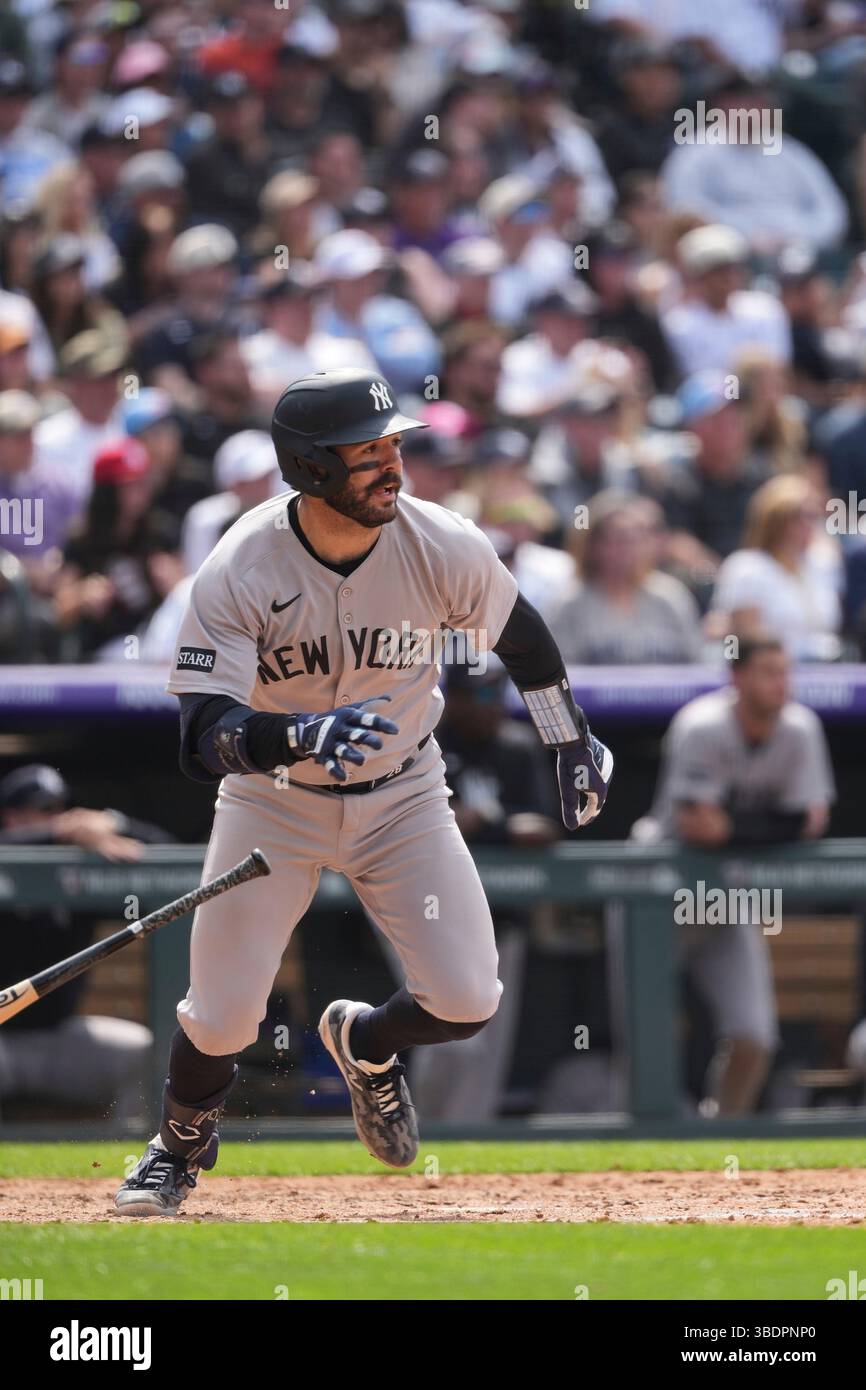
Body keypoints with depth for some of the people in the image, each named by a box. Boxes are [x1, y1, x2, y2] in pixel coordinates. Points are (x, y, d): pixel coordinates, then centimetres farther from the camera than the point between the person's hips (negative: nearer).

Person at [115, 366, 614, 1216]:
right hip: (273, 802, -2)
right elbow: (202, 737, -31)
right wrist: (298, 735, -50)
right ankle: (182, 1144, 30)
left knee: (467, 1003, -9)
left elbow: (519, 636, 2)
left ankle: (363, 1043, 28)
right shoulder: (240, 573, -26)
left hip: (401, 796, 2)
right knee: (221, 1018, -6)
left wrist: (572, 748, 12)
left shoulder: (441, 547, -19)